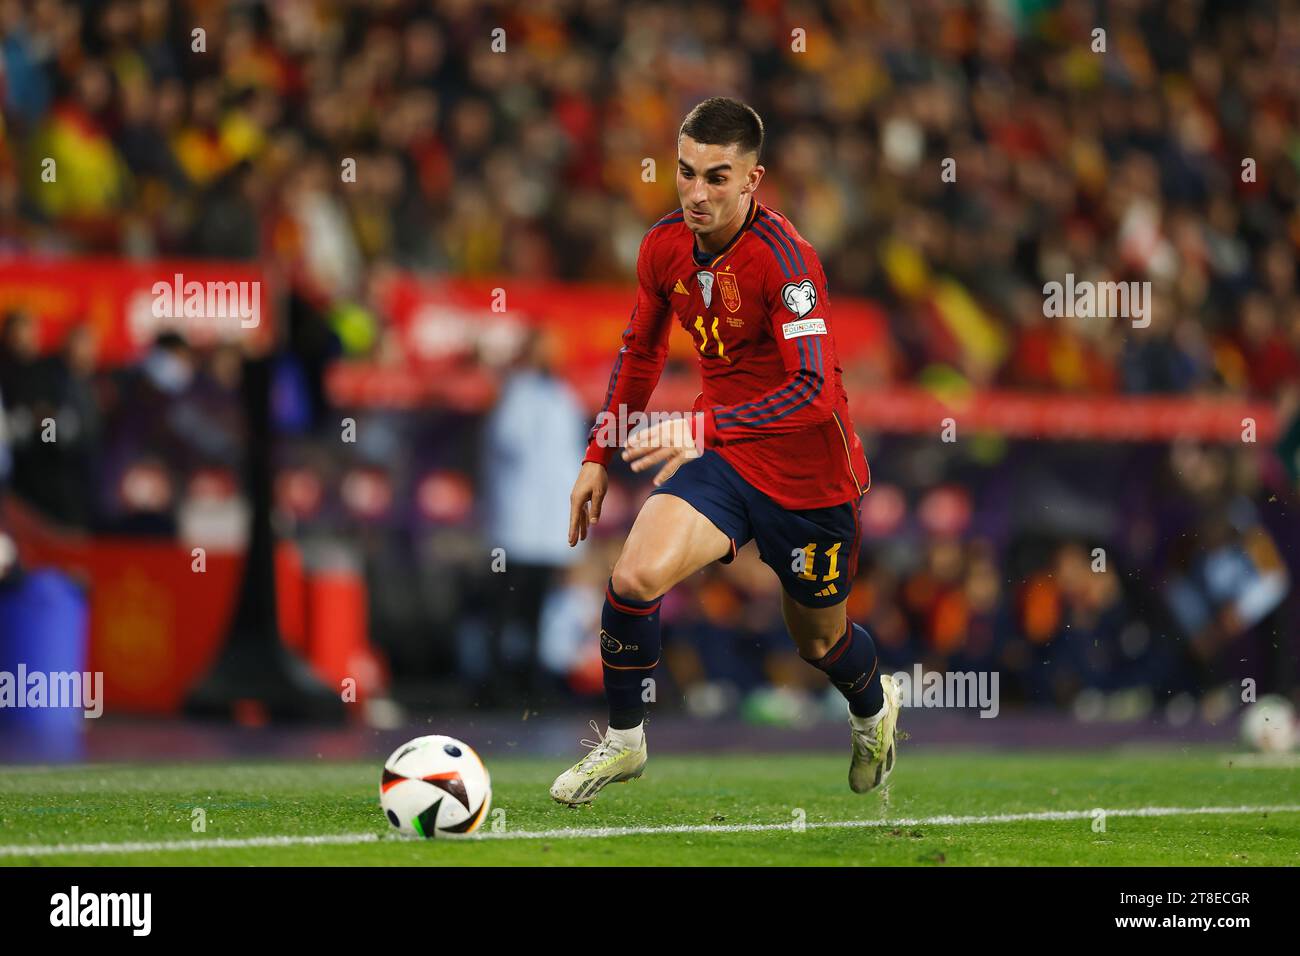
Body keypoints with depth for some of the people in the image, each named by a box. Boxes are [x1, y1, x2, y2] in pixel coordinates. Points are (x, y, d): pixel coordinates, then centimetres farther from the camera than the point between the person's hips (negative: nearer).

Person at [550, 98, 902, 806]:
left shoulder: (782, 257, -26)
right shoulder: (664, 245, -6)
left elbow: (812, 389, -36)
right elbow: (639, 354, 13)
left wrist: (702, 427, -45)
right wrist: (598, 456, 11)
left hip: (808, 476, -4)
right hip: (719, 455, 4)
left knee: (819, 642, 15)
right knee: (636, 575, -21)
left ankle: (875, 708, 52)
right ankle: (622, 741, 0)